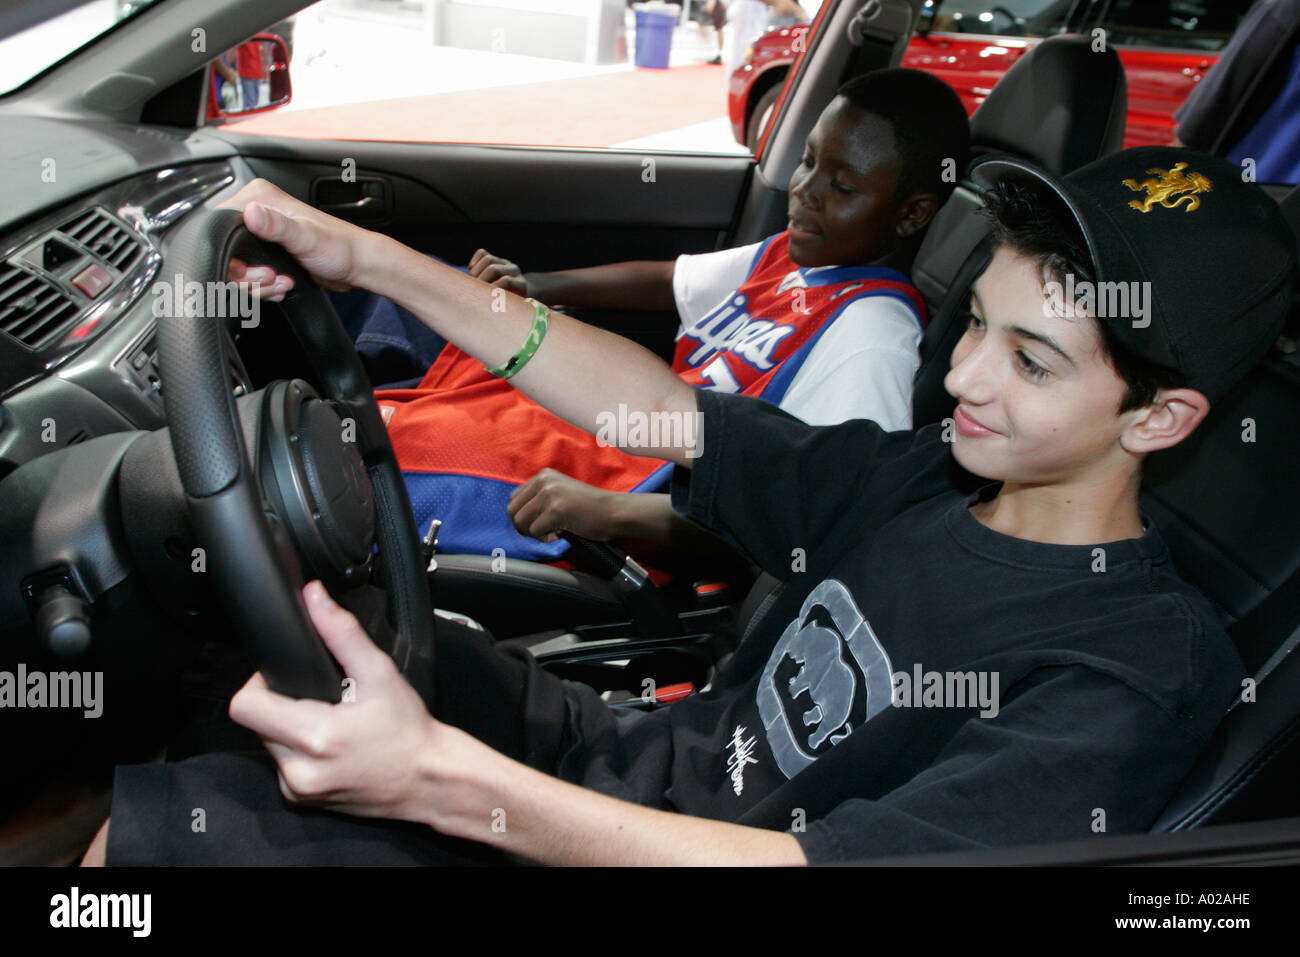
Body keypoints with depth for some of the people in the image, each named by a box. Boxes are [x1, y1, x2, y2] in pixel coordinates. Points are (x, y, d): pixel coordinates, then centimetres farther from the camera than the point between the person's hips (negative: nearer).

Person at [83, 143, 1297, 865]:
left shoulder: (1130, 677, -23)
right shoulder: (922, 479, 0)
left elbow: (829, 862, -33)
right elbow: (654, 404, 4)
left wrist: (439, 777, -44)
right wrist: (368, 259, 0)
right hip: (645, 755, 8)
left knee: (154, 830, -16)